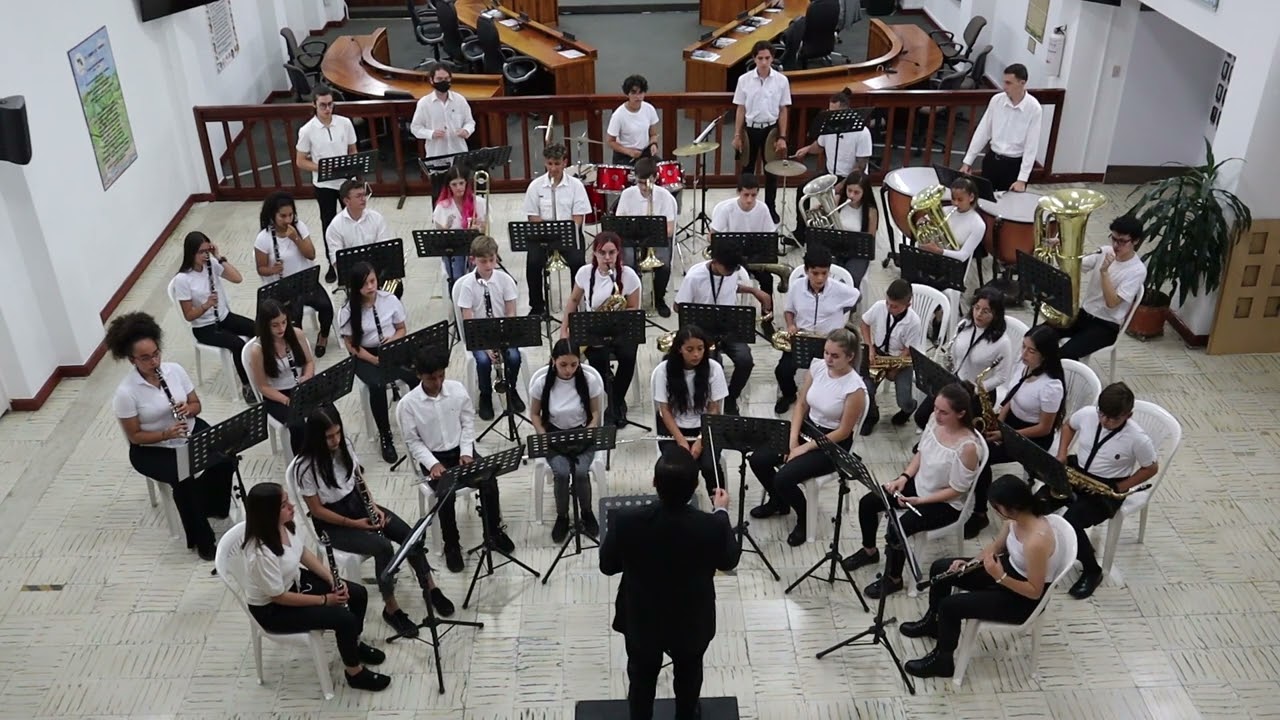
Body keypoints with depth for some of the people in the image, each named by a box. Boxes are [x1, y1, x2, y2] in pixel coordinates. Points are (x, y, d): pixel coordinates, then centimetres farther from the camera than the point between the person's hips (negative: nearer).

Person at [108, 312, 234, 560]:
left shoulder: (174, 370, -8)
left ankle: (216, 506, 5)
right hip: (151, 450, -4)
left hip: (191, 431, 4)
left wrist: (188, 409, -21)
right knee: (185, 480, -29)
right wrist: (167, 434, -29)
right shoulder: (125, 393, -20)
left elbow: (196, 404, 3)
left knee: (225, 458, -22)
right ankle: (201, 539, -10)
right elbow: (135, 436, -14)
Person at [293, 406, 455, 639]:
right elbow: (316, 510, -16)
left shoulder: (345, 444, -6)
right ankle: (391, 608, -8)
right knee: (383, 548, -27)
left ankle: (430, 589, 5)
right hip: (331, 523, -6)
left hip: (357, 503, 6)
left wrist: (374, 506, -7)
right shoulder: (305, 467, -23)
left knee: (409, 535, -14)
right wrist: (354, 524, -19)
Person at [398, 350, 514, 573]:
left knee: (489, 481, -22)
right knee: (446, 494, -29)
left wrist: (466, 452, -9)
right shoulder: (408, 404, -13)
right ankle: (451, 545, -6)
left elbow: (468, 422, 2)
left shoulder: (457, 389, -7)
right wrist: (432, 464, -18)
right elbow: (413, 442, -7)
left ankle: (495, 530, 2)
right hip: (433, 457, -2)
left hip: (461, 450, 2)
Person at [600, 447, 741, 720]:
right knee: (688, 677, 32)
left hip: (641, 621, 0)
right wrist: (722, 512, 4)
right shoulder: (712, 527, -32)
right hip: (692, 623, 1)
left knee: (641, 679, 28)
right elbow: (729, 561, -9)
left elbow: (607, 566, -12)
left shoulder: (626, 522, -32)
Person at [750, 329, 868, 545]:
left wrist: (805, 448, -16)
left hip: (833, 444, -6)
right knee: (758, 459, -8)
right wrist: (793, 440, -7)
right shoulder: (817, 366, -7)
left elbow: (843, 432, -18)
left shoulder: (855, 388, -25)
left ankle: (805, 519, 8)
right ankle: (778, 502, 21)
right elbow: (801, 404, 3)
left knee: (784, 478, -23)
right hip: (807, 427, 7)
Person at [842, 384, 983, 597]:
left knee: (896, 529, -24)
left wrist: (919, 500, -23)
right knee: (867, 503, -2)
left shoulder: (968, 446, -31)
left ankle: (893, 579, 3)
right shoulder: (935, 420, -10)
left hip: (945, 503, -8)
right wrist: (904, 477, -8)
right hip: (919, 483, 8)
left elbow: (956, 490, -22)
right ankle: (869, 551, 24)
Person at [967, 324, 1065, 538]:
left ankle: (979, 514, -6)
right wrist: (997, 422, -8)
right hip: (1010, 420, 7)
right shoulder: (1021, 366, -6)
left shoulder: (1051, 386, -28)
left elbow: (1044, 428, -20)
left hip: (1033, 438, -7)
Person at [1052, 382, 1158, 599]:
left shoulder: (1138, 439, -22)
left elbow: (1151, 468, -5)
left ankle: (1092, 571, 0)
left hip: (1106, 488, -5)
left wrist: (1119, 488, -12)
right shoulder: (1087, 414, -11)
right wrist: (1062, 454, -1)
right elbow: (1068, 425, 13)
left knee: (1070, 523, -27)